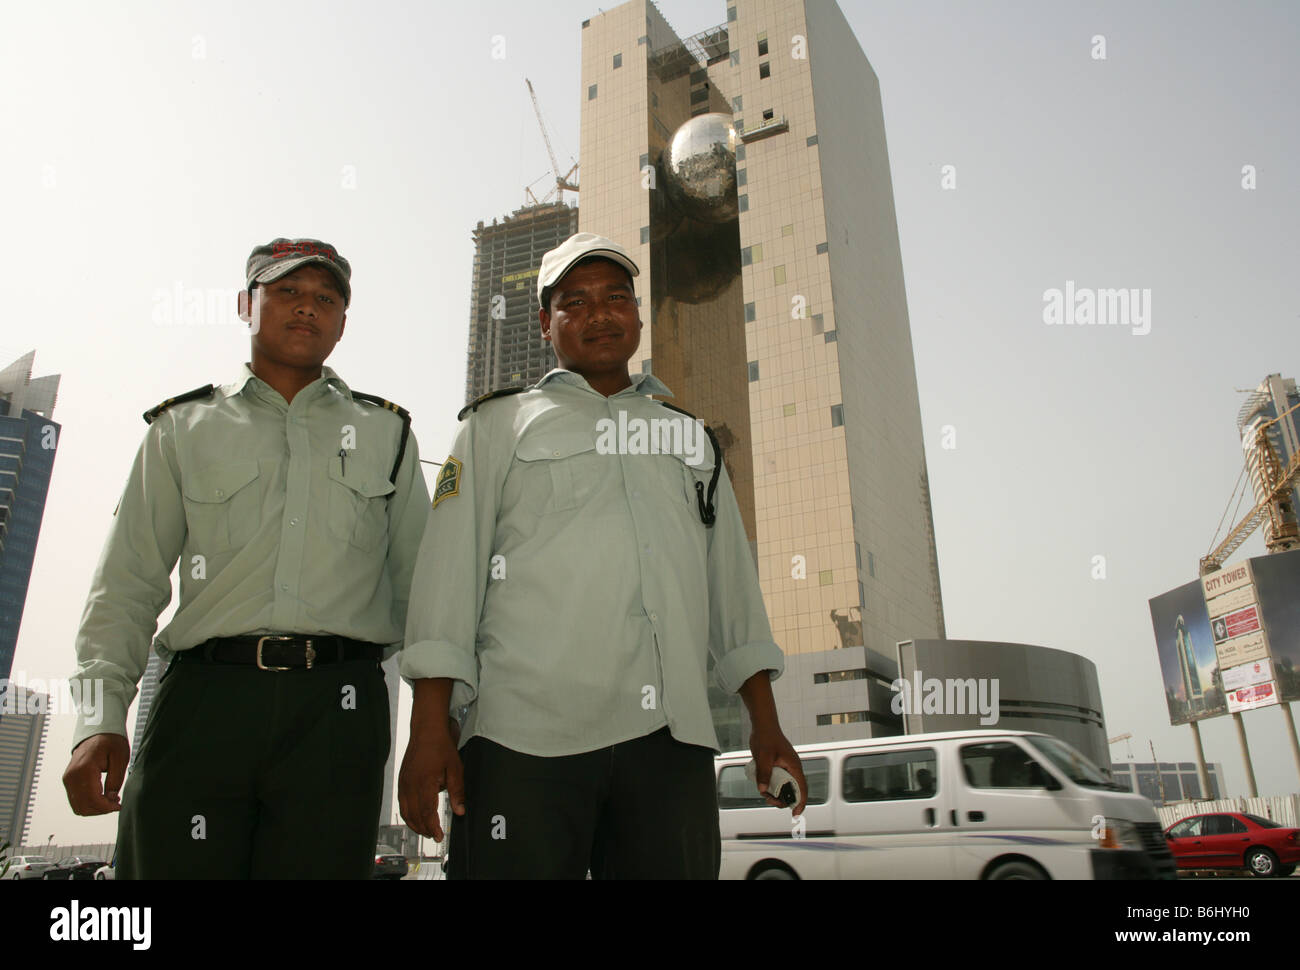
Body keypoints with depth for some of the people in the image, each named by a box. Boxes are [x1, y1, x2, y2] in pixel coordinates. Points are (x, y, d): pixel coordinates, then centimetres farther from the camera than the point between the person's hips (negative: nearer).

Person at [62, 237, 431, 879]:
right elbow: (128, 587, 9)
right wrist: (100, 718, -4)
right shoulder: (183, 429, 15)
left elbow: (420, 585, 14)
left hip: (338, 711, 0)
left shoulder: (386, 433, 16)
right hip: (202, 701, 0)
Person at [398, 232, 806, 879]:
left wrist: (766, 726, 13)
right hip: (528, 734, -2)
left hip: (672, 737, 3)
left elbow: (733, 582, 20)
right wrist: (430, 731, -5)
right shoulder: (498, 424, 14)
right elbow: (449, 569, 4)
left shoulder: (690, 437, 23)